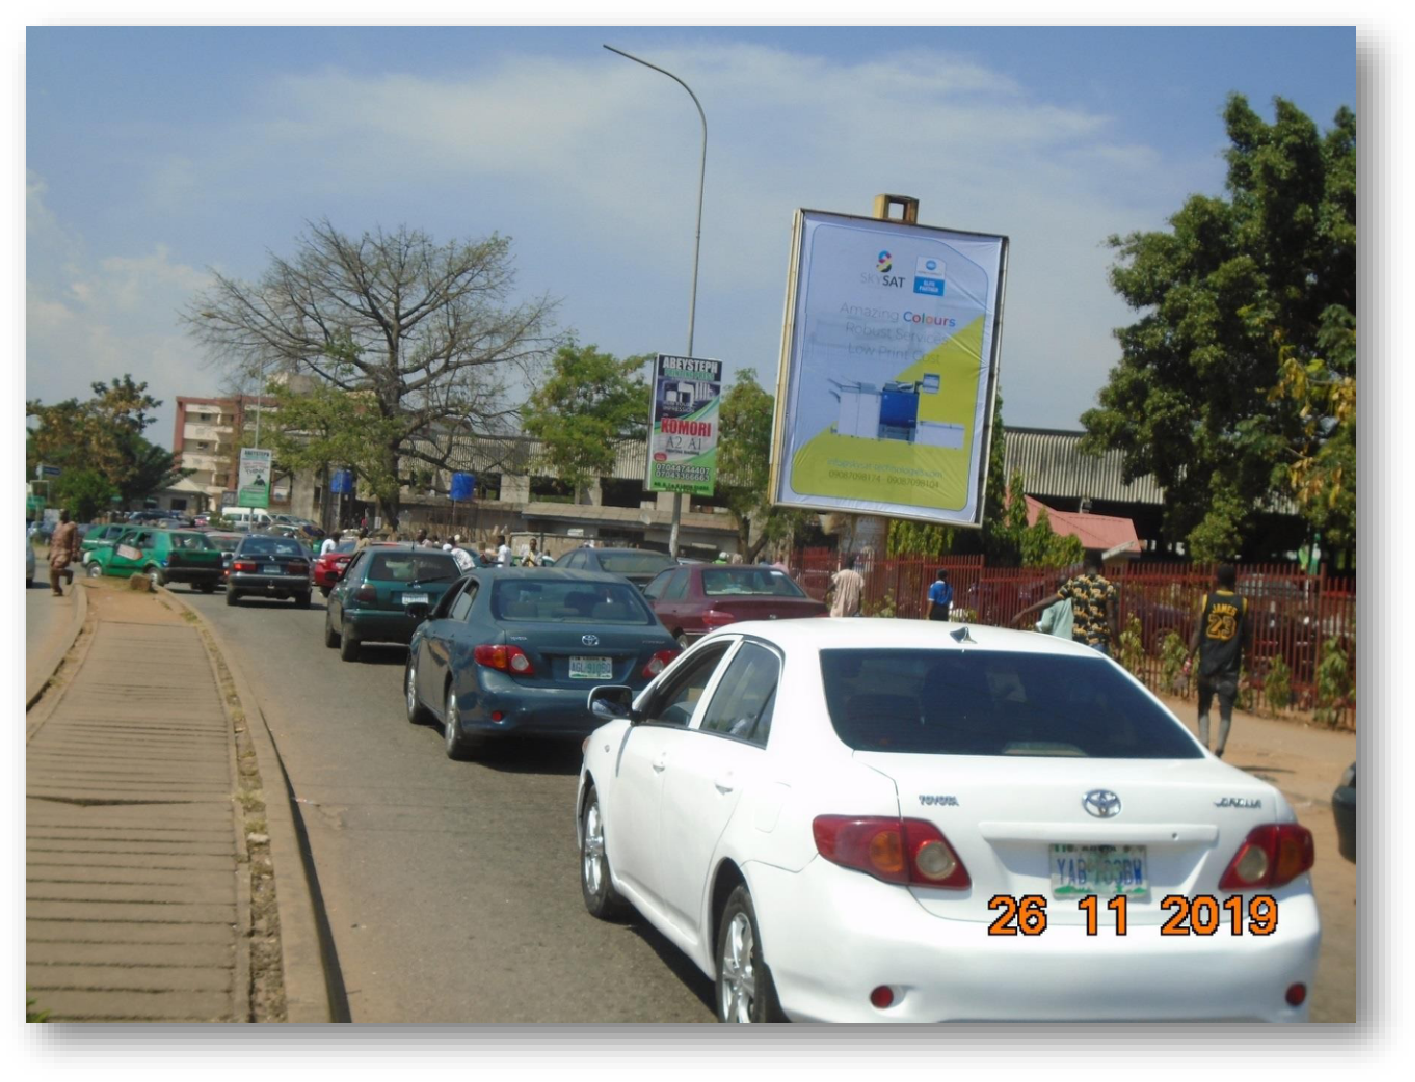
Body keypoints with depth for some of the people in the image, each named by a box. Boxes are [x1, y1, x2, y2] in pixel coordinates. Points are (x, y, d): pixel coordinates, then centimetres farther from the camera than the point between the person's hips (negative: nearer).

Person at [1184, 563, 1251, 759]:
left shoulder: (1206, 600, 0)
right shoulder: (1242, 603, 2)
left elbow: (1198, 632, -3)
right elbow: (1246, 635, 3)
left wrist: (1189, 659, -1)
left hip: (1208, 662, 0)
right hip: (1231, 664, 0)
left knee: (1204, 705, 12)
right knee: (1226, 709, 4)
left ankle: (1203, 742, -5)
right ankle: (1219, 748, -8)